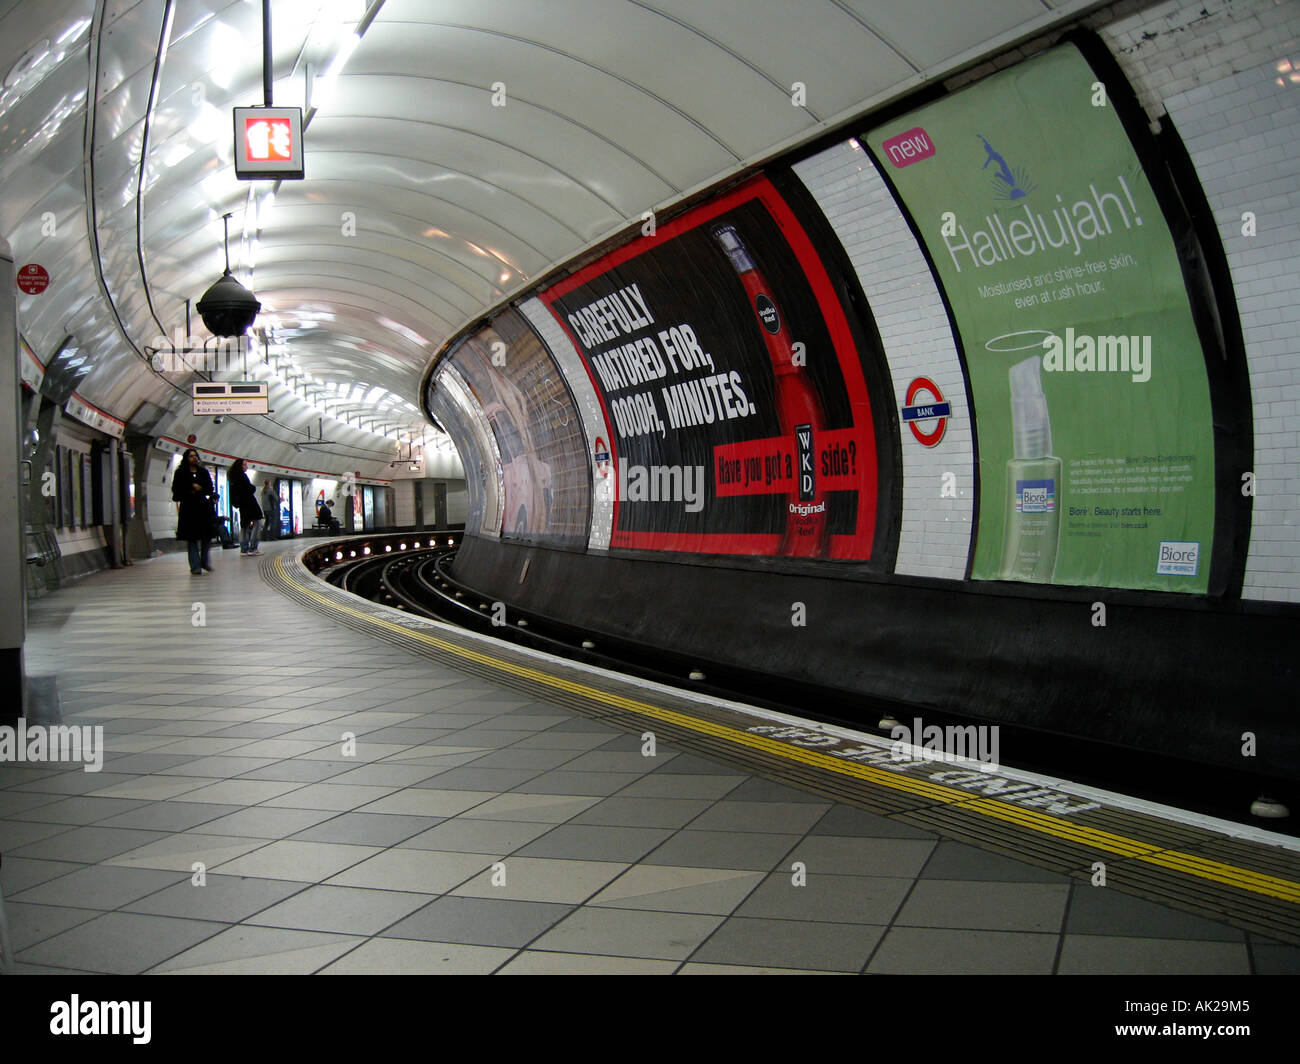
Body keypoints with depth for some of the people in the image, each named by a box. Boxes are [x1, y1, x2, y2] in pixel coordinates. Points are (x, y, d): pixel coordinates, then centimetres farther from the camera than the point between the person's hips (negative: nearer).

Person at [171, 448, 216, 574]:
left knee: (206, 536, 2)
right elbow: (177, 489, -3)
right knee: (192, 537, -7)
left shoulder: (203, 472, 14)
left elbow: (210, 488, 10)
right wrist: (192, 486, -10)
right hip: (188, 507, -3)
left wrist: (199, 489, -8)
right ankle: (195, 566, -7)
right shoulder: (180, 473, 6)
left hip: (203, 506, 3)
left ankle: (204, 561, 17)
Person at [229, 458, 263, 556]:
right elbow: (250, 489, -14)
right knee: (256, 524, -8)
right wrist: (253, 487, 6)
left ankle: (244, 550, 8)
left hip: (242, 505, 9)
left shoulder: (234, 478, 15)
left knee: (244, 526, 10)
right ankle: (252, 548, -15)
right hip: (249, 504, -9)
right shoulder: (242, 476, -11)